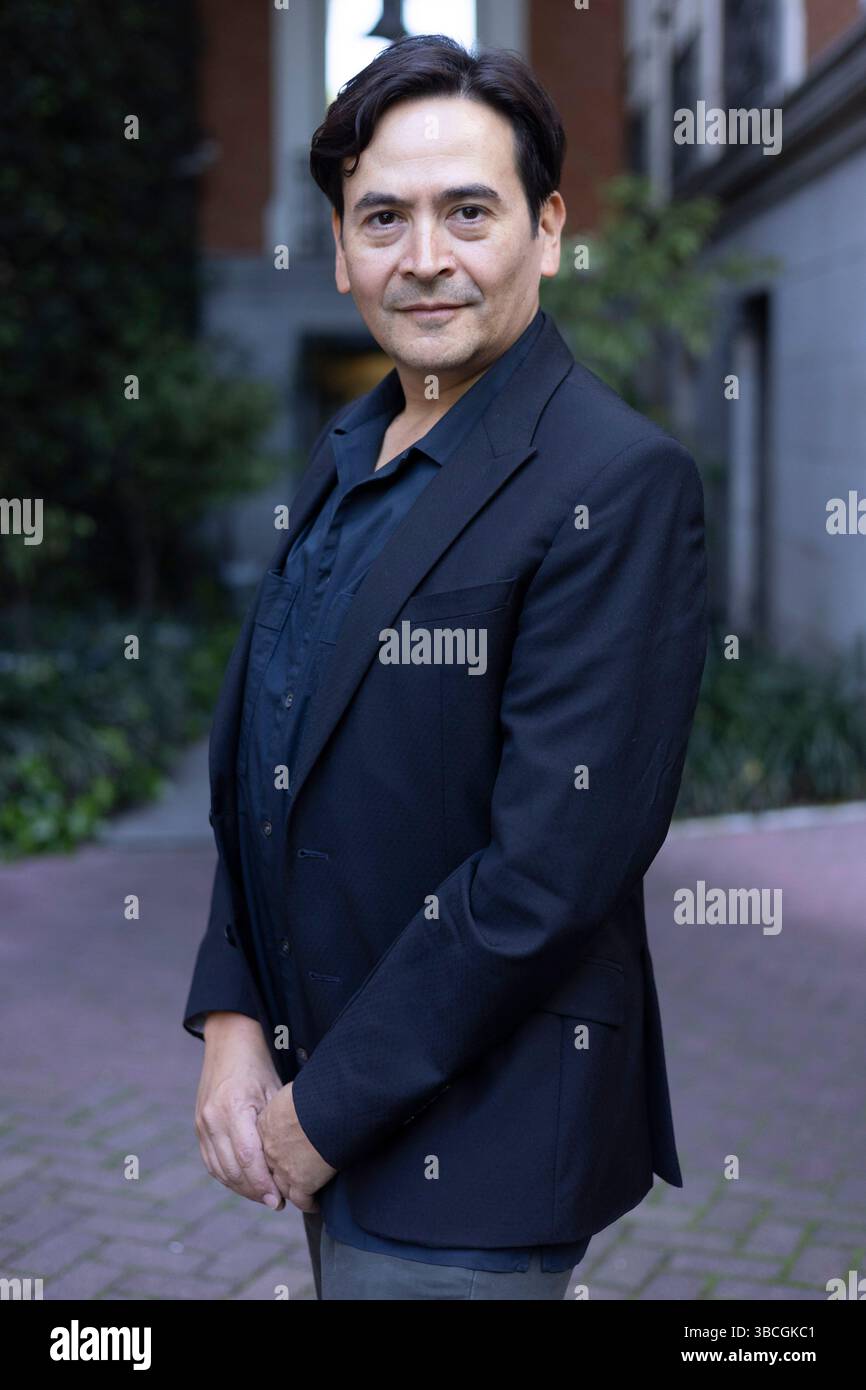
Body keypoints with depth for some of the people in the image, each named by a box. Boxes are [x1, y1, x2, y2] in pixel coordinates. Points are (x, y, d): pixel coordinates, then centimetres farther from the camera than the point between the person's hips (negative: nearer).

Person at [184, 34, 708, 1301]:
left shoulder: (619, 484, -19)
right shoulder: (346, 454, 6)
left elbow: (553, 864, -23)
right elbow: (257, 755, 8)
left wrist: (325, 1107, -15)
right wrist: (233, 1021, -2)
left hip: (471, 1135, -7)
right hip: (320, 1092, 7)